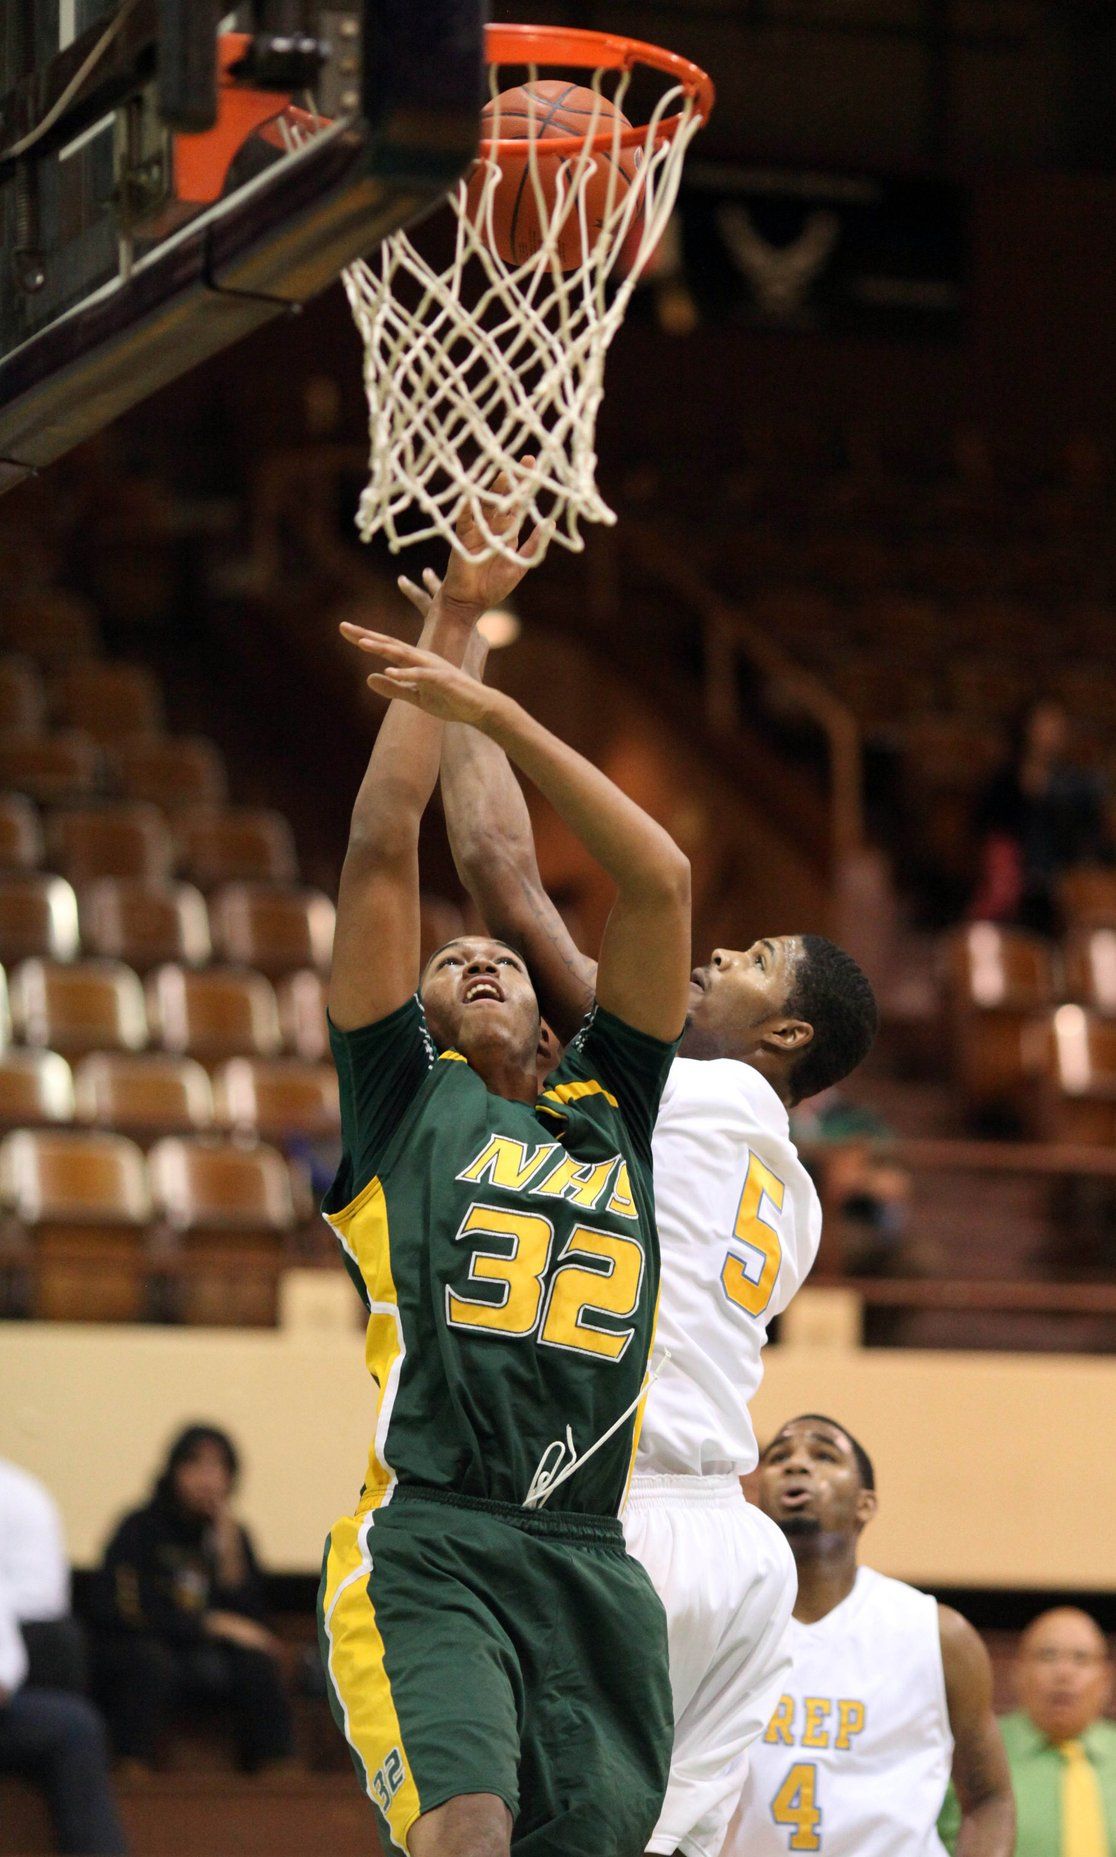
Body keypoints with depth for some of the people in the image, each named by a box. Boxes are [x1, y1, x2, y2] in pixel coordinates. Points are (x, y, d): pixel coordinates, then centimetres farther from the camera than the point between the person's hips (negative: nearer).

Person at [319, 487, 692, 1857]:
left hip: (591, 1562, 4)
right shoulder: (405, 1097, 15)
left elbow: (659, 884, 13)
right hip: (423, 1542, -4)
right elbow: (381, 850, 10)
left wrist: (498, 713, 9)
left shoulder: (611, 1111, 22)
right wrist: (451, 620, 14)